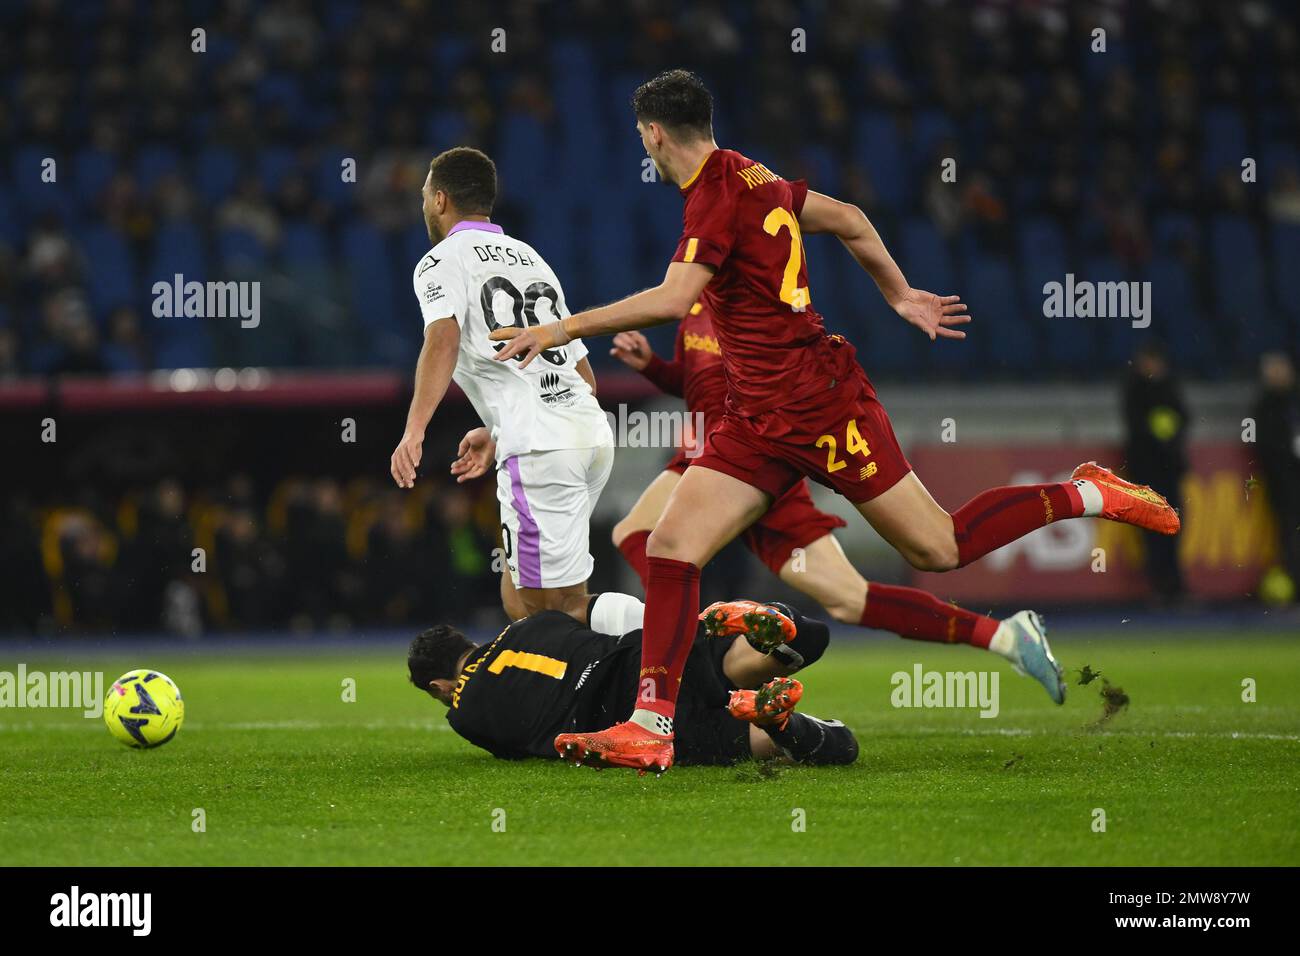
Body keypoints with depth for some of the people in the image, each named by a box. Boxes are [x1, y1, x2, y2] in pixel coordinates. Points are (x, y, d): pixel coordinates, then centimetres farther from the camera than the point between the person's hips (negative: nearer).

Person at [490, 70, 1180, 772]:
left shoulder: (719, 195, -17)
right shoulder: (750, 178, 11)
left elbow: (671, 300, -30)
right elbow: (848, 220, 22)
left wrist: (561, 330, -28)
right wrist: (901, 296, 32)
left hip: (818, 401, -9)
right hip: (758, 419, 9)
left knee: (938, 550, 1)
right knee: (669, 546, -5)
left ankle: (1088, 495, 18)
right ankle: (649, 727, -8)